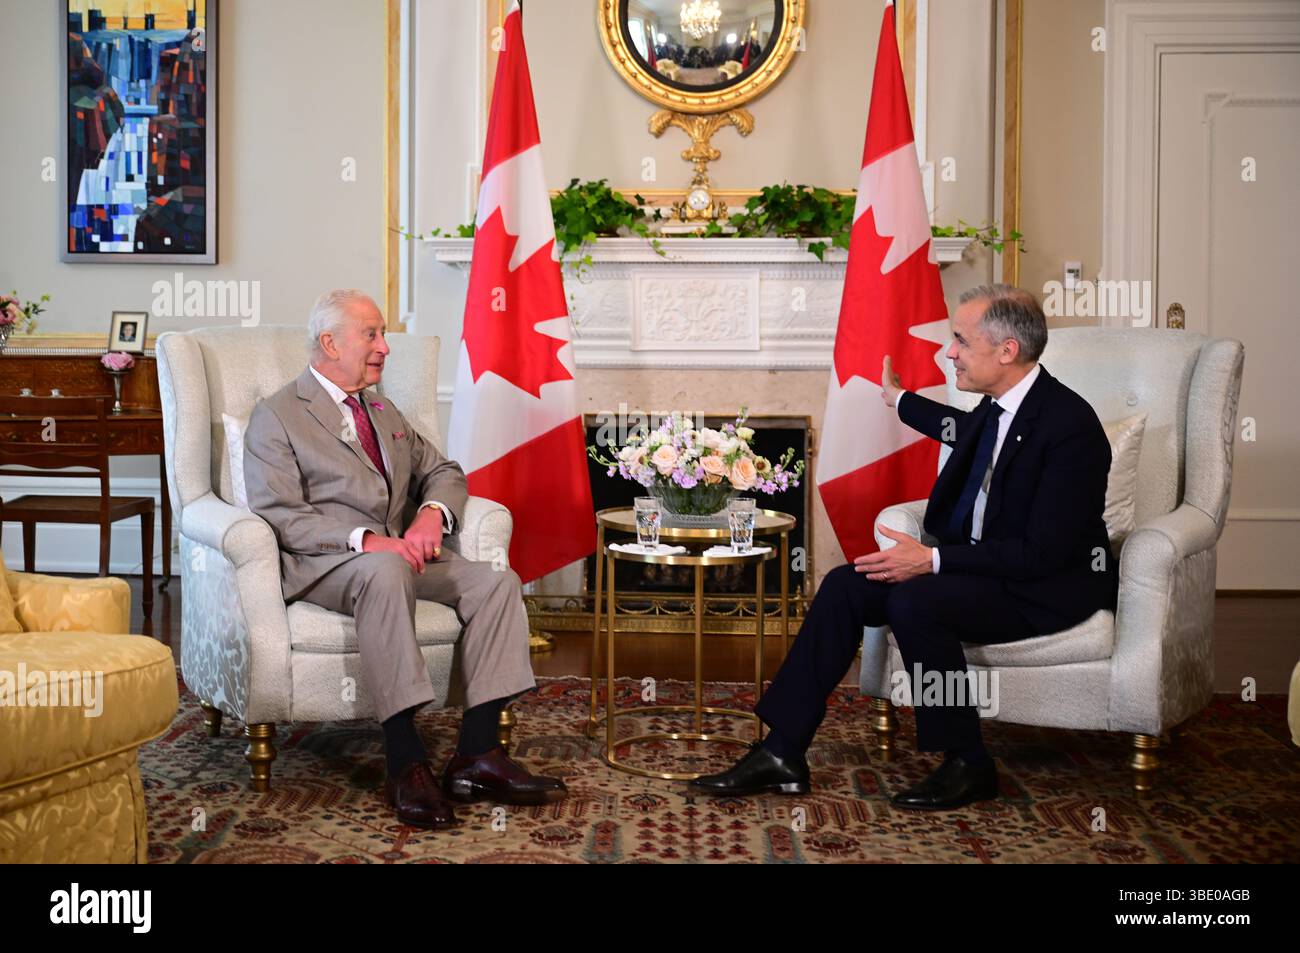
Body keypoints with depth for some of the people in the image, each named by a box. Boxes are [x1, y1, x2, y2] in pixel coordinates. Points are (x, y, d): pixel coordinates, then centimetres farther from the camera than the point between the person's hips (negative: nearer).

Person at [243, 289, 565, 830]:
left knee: (497, 580, -18)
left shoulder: (385, 413, 24)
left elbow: (444, 472, 23)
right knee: (384, 571, -40)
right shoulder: (276, 417, 1)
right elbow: (279, 515, -11)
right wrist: (366, 540, -24)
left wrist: (433, 512, -3)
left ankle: (477, 755, -23)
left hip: (400, 553, 7)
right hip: (322, 564, -6)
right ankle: (405, 763, -40)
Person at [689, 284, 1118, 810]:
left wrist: (932, 560, -27)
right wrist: (901, 400, 45)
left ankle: (968, 766, -12)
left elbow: (1044, 552, -25)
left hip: (1052, 586, -9)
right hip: (981, 564, 9)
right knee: (845, 585, -7)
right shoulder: (1000, 405, 4)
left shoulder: (1069, 424, -23)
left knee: (913, 601, -31)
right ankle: (782, 753, -7)